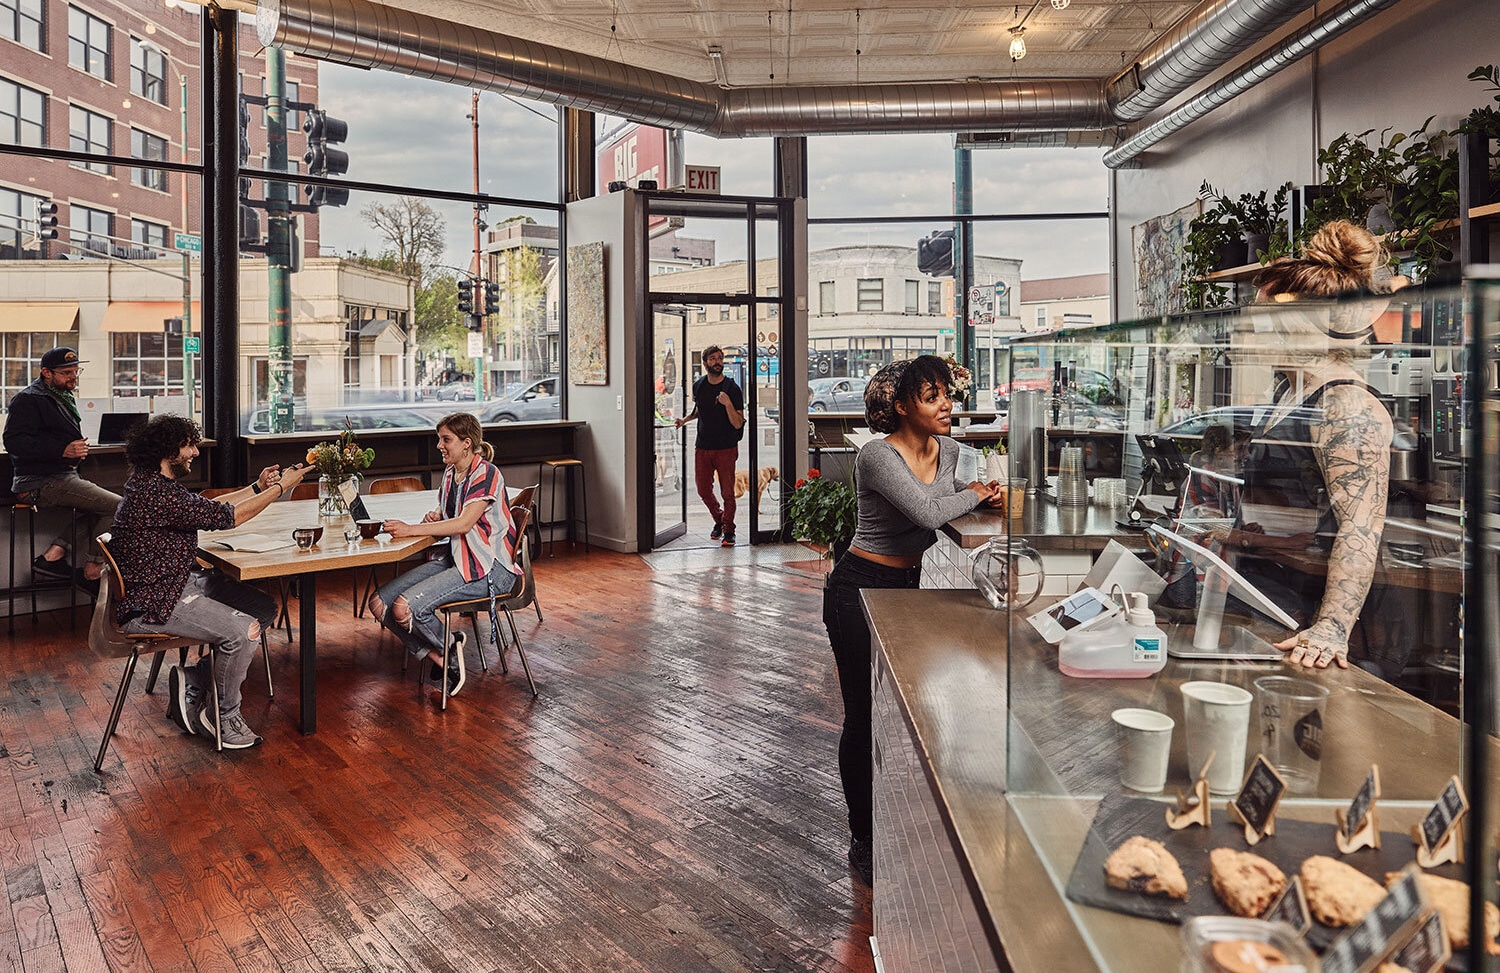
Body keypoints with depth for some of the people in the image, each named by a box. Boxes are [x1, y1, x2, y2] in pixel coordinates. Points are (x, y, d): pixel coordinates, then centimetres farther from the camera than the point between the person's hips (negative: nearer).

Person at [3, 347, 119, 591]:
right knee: (118, 506, -17)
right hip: (40, 482, -10)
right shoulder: (29, 399, -9)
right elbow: (14, 442, -20)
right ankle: (92, 573, -9)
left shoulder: (64, 397, 21)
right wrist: (63, 450, -26)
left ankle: (53, 554, 1)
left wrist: (78, 449, 15)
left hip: (64, 476, 10)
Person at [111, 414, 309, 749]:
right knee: (244, 630, -25)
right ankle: (222, 716, -2)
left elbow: (208, 506, 21)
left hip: (182, 581, 11)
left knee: (265, 608, 3)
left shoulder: (154, 484, 10)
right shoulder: (156, 493, -23)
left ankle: (192, 680, 6)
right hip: (151, 605, -11)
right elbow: (227, 517, -22)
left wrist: (258, 487, 11)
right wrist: (281, 487, -12)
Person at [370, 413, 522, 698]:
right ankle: (439, 658, -1)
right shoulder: (450, 473, 14)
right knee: (380, 603, -7)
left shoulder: (486, 474, -13)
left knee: (405, 607, -24)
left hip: (488, 568, -9)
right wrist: (434, 515, 3)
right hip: (454, 558, 9)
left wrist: (411, 529, -26)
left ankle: (451, 650, 4)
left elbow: (464, 523, -25)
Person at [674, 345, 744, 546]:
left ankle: (728, 530, 13)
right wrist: (685, 419, 11)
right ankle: (719, 520, 34)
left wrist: (728, 404, -26)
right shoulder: (698, 386, 5)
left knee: (727, 492, -3)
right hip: (703, 447, 4)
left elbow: (738, 424, -13)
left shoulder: (732, 388, -8)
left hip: (726, 448, -4)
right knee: (703, 490, 10)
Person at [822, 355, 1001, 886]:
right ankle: (864, 841, 20)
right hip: (860, 588, -7)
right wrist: (974, 494, -14)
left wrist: (978, 489, 5)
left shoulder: (948, 450, 3)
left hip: (909, 585, 7)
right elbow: (926, 511, -32)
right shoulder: (878, 457, -22)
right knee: (865, 716, 3)